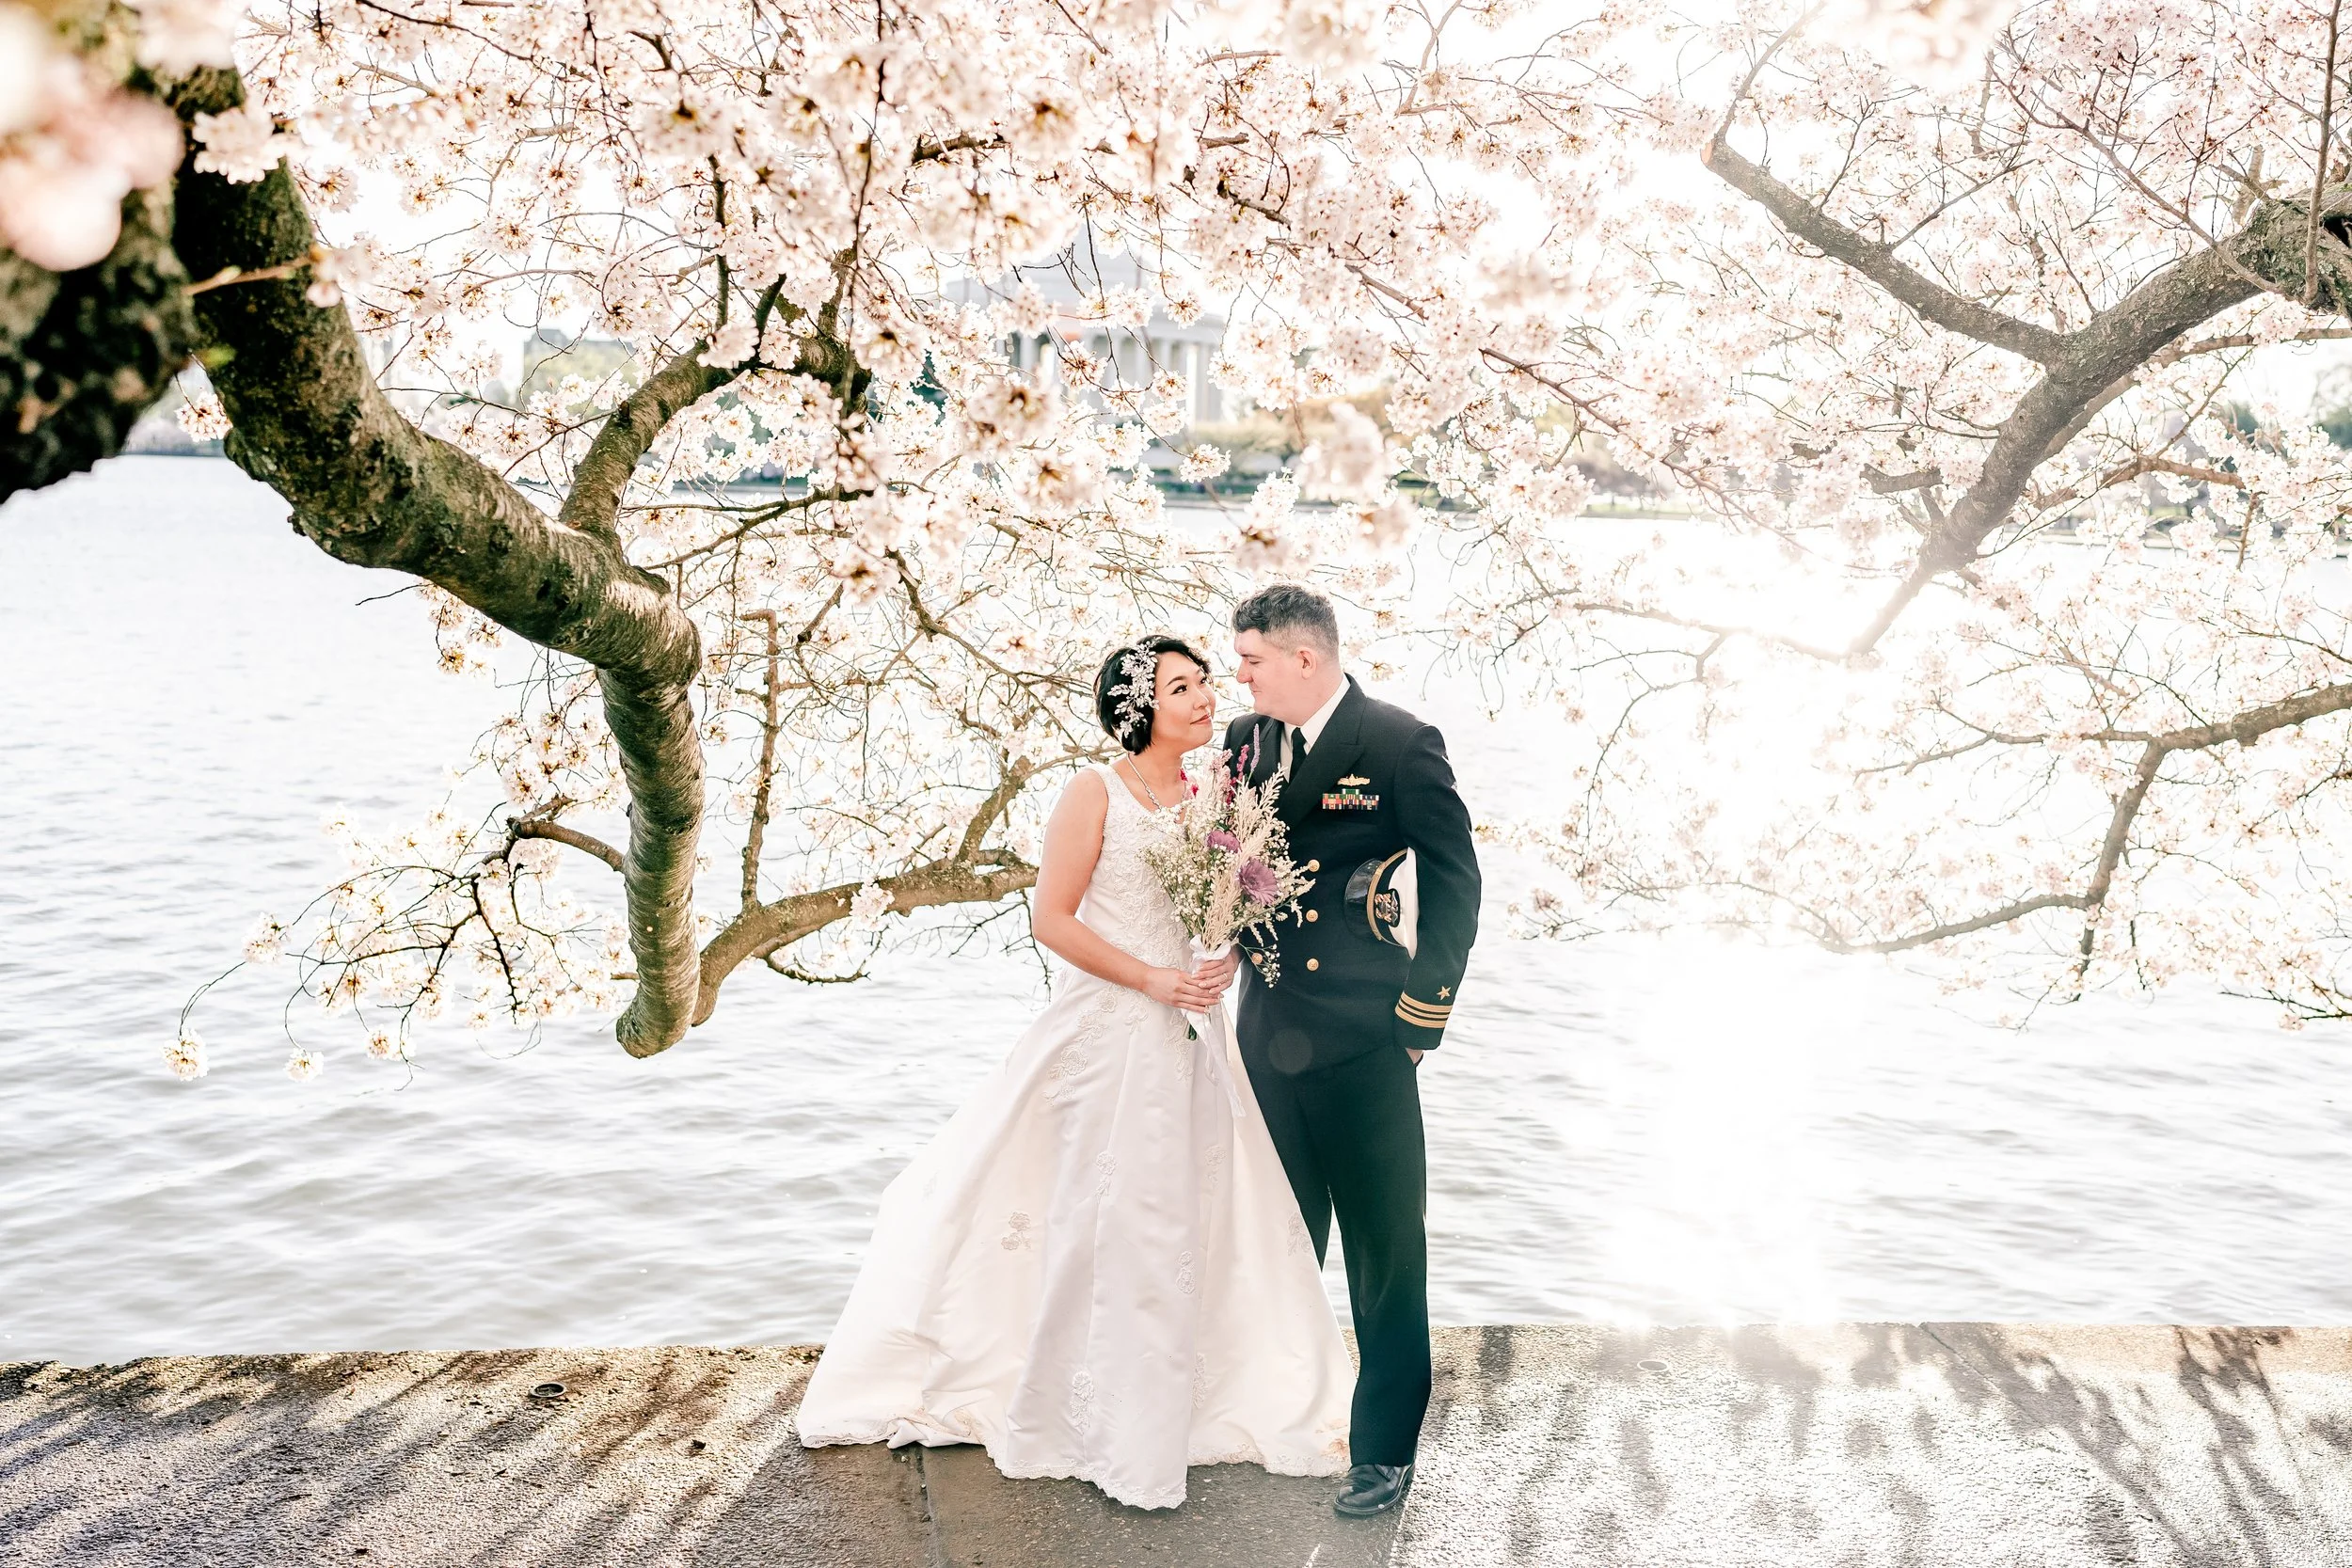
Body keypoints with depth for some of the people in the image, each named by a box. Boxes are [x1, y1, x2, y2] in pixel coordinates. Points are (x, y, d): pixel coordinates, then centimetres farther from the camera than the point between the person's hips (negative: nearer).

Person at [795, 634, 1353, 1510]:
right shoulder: (1097, 793, -8)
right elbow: (1053, 920, -12)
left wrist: (1225, 960, -6)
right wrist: (1153, 980, -16)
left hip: (1191, 1039, 6)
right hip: (1110, 1033, -6)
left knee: (1201, 1219, 10)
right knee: (1111, 1227, 2)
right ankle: (1114, 1433, 16)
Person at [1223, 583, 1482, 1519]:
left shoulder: (1400, 746, -11)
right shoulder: (1245, 741, 7)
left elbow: (1455, 880, -8)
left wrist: (1424, 1010, -8)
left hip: (1364, 1040, -6)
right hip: (1270, 1031, 6)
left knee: (1385, 1255, 4)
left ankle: (1385, 1450, 16)